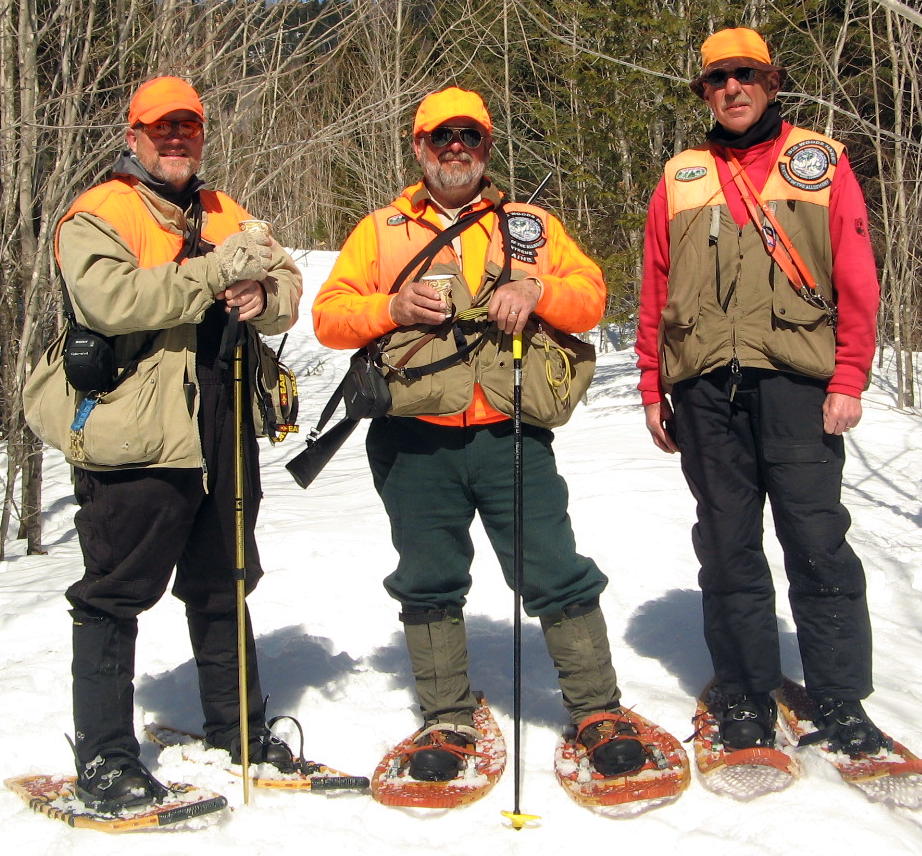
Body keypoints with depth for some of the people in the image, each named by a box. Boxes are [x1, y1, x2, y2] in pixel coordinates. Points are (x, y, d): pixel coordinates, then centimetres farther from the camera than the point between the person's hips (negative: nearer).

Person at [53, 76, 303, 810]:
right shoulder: (95, 217, -3)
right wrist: (216, 272, -24)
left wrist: (262, 296, -16)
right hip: (135, 437, -6)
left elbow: (287, 289, 7)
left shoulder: (226, 216, 16)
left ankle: (237, 725, 33)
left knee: (222, 585, 18)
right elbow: (112, 300, -21)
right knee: (114, 596, 1)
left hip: (222, 434, 6)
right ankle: (104, 757, 11)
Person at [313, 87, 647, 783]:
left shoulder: (531, 224, 14)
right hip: (415, 441, 1)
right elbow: (330, 315, 8)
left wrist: (538, 290, -11)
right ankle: (447, 719, 23)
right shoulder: (381, 230, 13)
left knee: (556, 573, -3)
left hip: (510, 436, -1)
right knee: (430, 584, 9)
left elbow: (592, 296, 9)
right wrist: (392, 308, -10)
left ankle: (598, 710, 11)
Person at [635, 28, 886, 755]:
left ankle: (841, 701, 7)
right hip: (705, 387, 3)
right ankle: (745, 699, 15)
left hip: (796, 379, -2)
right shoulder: (680, 178, 16)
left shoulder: (820, 161, 10)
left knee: (817, 540, -3)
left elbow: (857, 277, 3)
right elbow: (655, 292, 14)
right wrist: (652, 388, 8)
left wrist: (849, 379, -5)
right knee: (727, 545, 6)